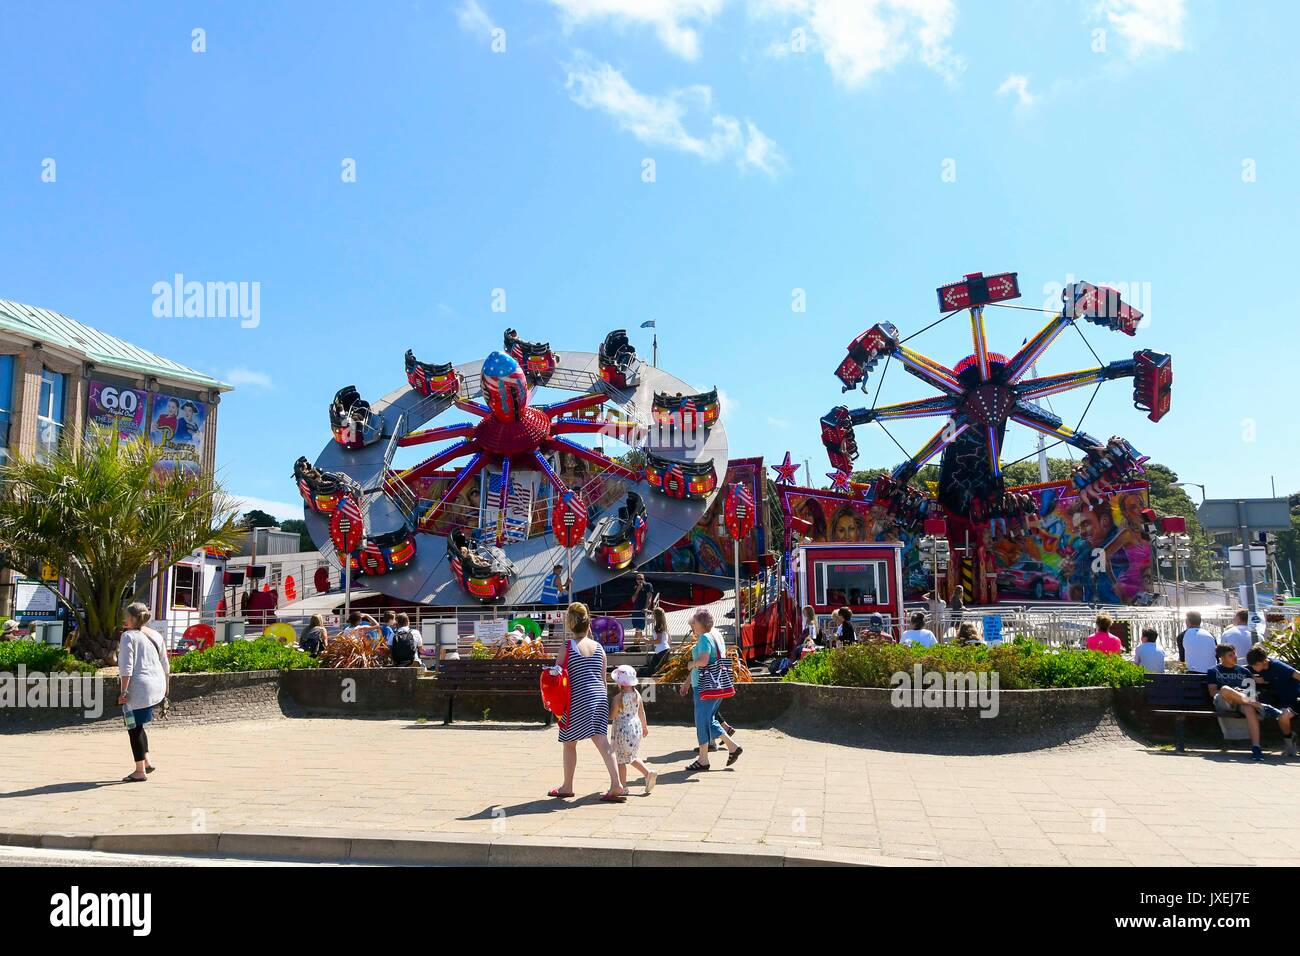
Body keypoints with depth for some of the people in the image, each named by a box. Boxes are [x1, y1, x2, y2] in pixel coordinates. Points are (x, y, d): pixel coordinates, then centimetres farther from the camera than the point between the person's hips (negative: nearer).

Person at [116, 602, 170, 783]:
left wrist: (123, 691, -13)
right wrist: (166, 687, 24)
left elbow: (127, 667, -15)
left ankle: (140, 771, 7)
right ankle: (146, 761, 18)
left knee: (134, 728, 3)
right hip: (156, 688, 7)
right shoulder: (156, 636, 12)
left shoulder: (128, 636, -8)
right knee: (137, 726, 22)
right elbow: (165, 664, 16)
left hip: (138, 688, -7)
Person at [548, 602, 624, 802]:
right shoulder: (598, 647, 7)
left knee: (569, 743, 11)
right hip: (599, 697, 4)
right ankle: (616, 783, -9)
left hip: (577, 699, -4)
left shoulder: (568, 646, -7)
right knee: (602, 740, 1)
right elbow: (603, 678, 11)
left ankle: (567, 786, 21)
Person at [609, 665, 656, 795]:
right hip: (636, 728, 6)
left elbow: (612, 716, -12)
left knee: (620, 760, 8)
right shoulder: (637, 695, 0)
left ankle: (623, 787, 13)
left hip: (622, 730, -6)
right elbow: (641, 712, 11)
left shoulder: (618, 698, -18)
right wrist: (645, 727, 25)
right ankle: (648, 773, 6)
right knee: (631, 757, 22)